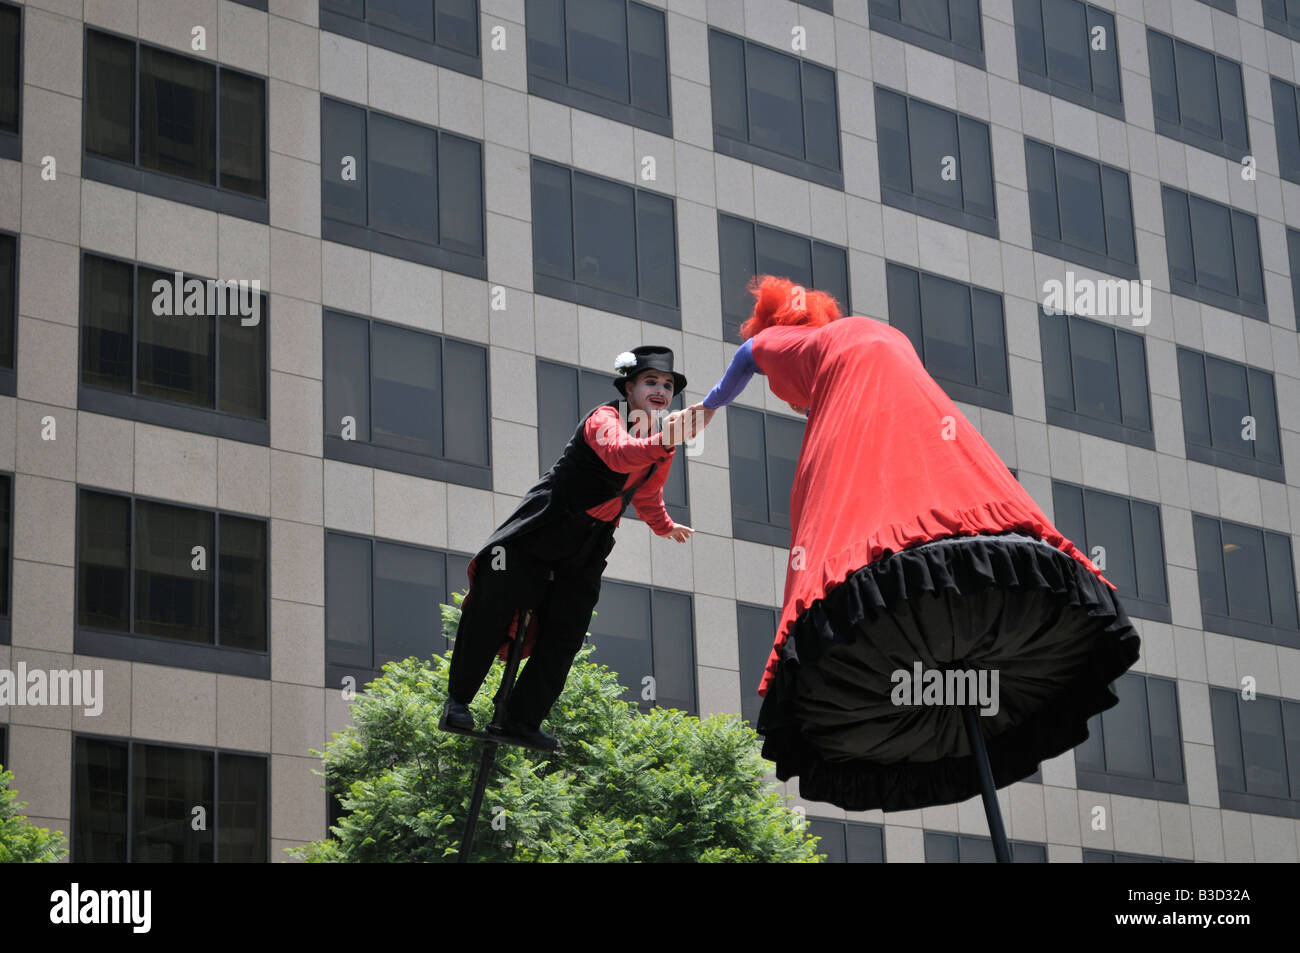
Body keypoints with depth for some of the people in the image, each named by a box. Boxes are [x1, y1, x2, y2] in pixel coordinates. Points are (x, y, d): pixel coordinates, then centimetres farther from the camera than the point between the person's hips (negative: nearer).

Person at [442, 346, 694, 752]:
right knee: (493, 606, -6)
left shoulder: (662, 442, 7)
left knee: (565, 635, -2)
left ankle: (522, 721, 2)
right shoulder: (604, 419, -18)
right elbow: (619, 454, -43)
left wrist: (665, 526, 44)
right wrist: (663, 443, -59)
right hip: (543, 527, -7)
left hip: (587, 550, 7)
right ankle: (458, 699, 9)